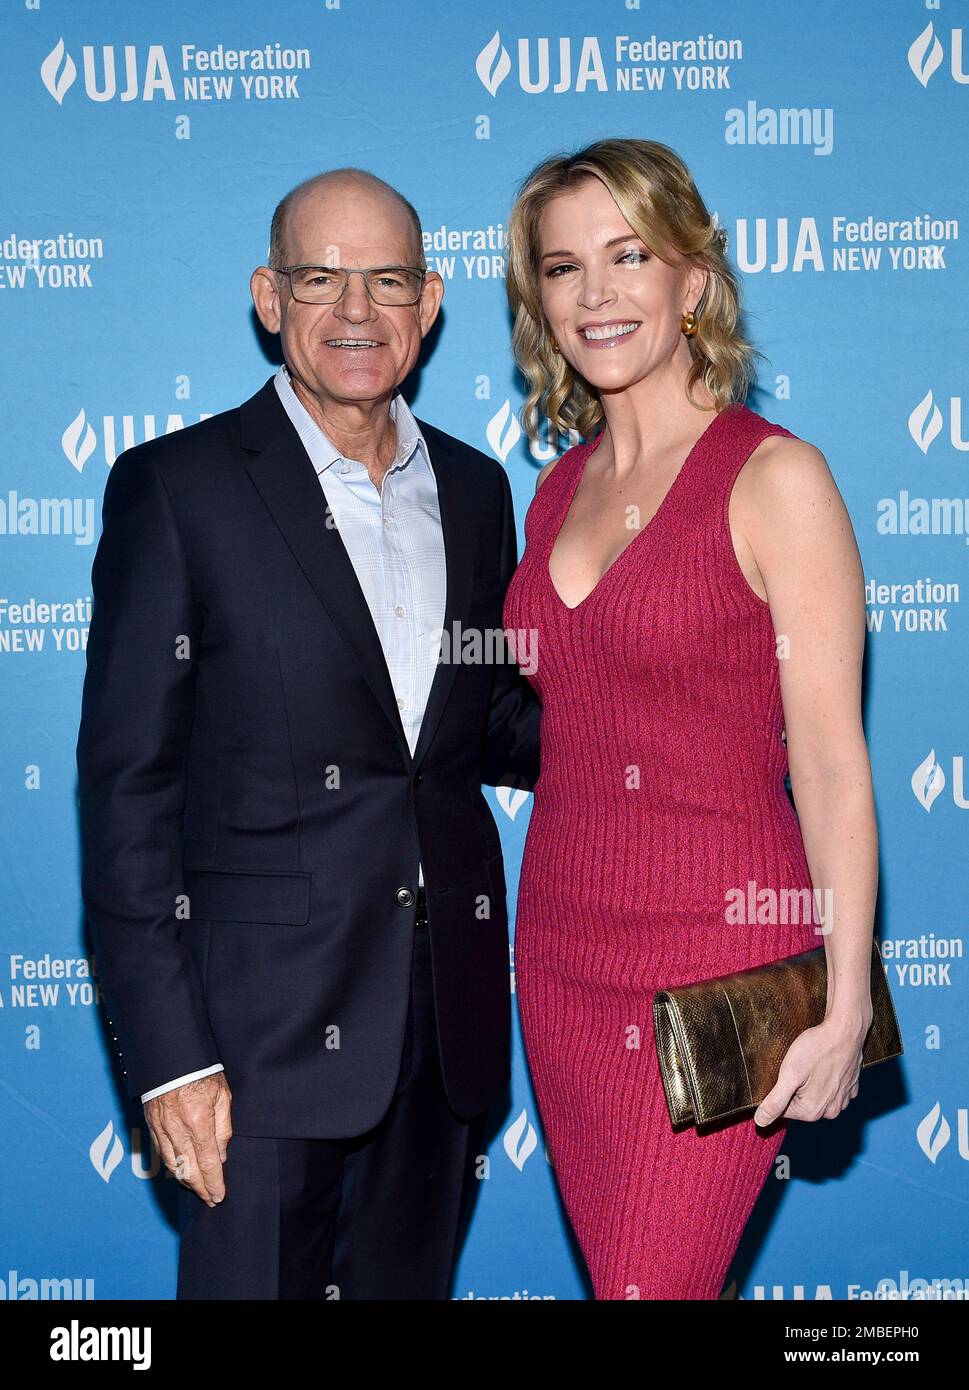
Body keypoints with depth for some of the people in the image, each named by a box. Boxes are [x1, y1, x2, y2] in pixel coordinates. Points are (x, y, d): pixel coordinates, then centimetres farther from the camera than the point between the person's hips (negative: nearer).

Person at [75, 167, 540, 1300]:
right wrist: (167, 1054, -13)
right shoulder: (176, 486, -6)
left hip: (447, 1015, 5)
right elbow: (128, 782, -9)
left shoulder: (475, 488, 10)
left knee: (410, 1280, 17)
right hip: (264, 1021, -5)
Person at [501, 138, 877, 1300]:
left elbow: (831, 758, -12)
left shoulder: (774, 477, -10)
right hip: (563, 945, 6)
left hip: (719, 955, -6)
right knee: (617, 1272, 15)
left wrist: (847, 1006, -14)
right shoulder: (558, 487, 9)